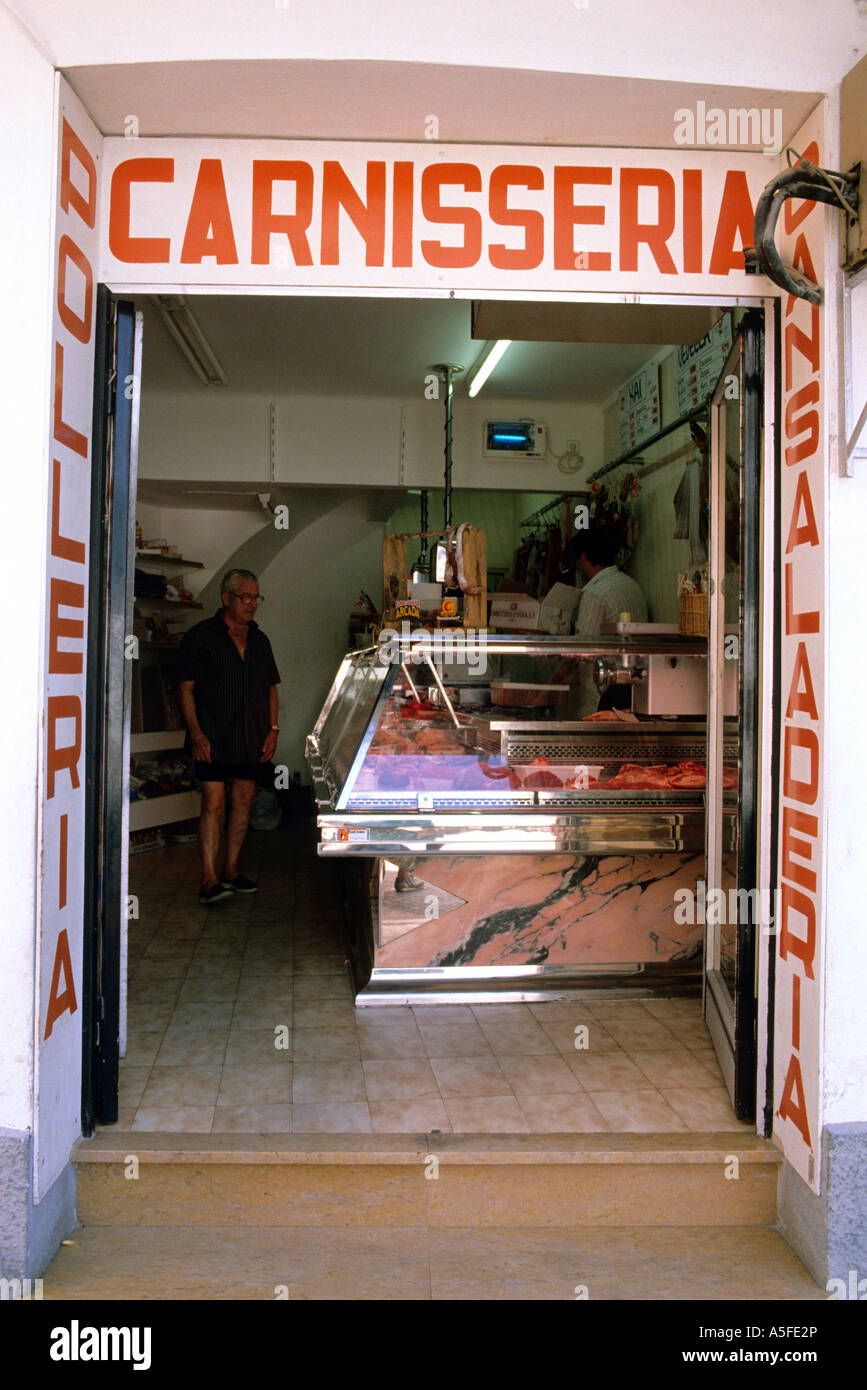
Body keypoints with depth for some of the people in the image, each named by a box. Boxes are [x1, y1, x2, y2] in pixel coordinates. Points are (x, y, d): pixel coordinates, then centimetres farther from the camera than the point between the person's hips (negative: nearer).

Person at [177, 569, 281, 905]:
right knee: (214, 804, -10)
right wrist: (196, 733, -13)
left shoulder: (259, 640, 14)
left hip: (251, 739, 6)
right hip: (213, 739, -6)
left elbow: (271, 687, 19)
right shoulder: (201, 636, -3)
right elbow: (185, 687, -6)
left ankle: (230, 872, 19)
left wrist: (273, 729, 8)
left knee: (243, 802, 8)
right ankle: (209, 881, -9)